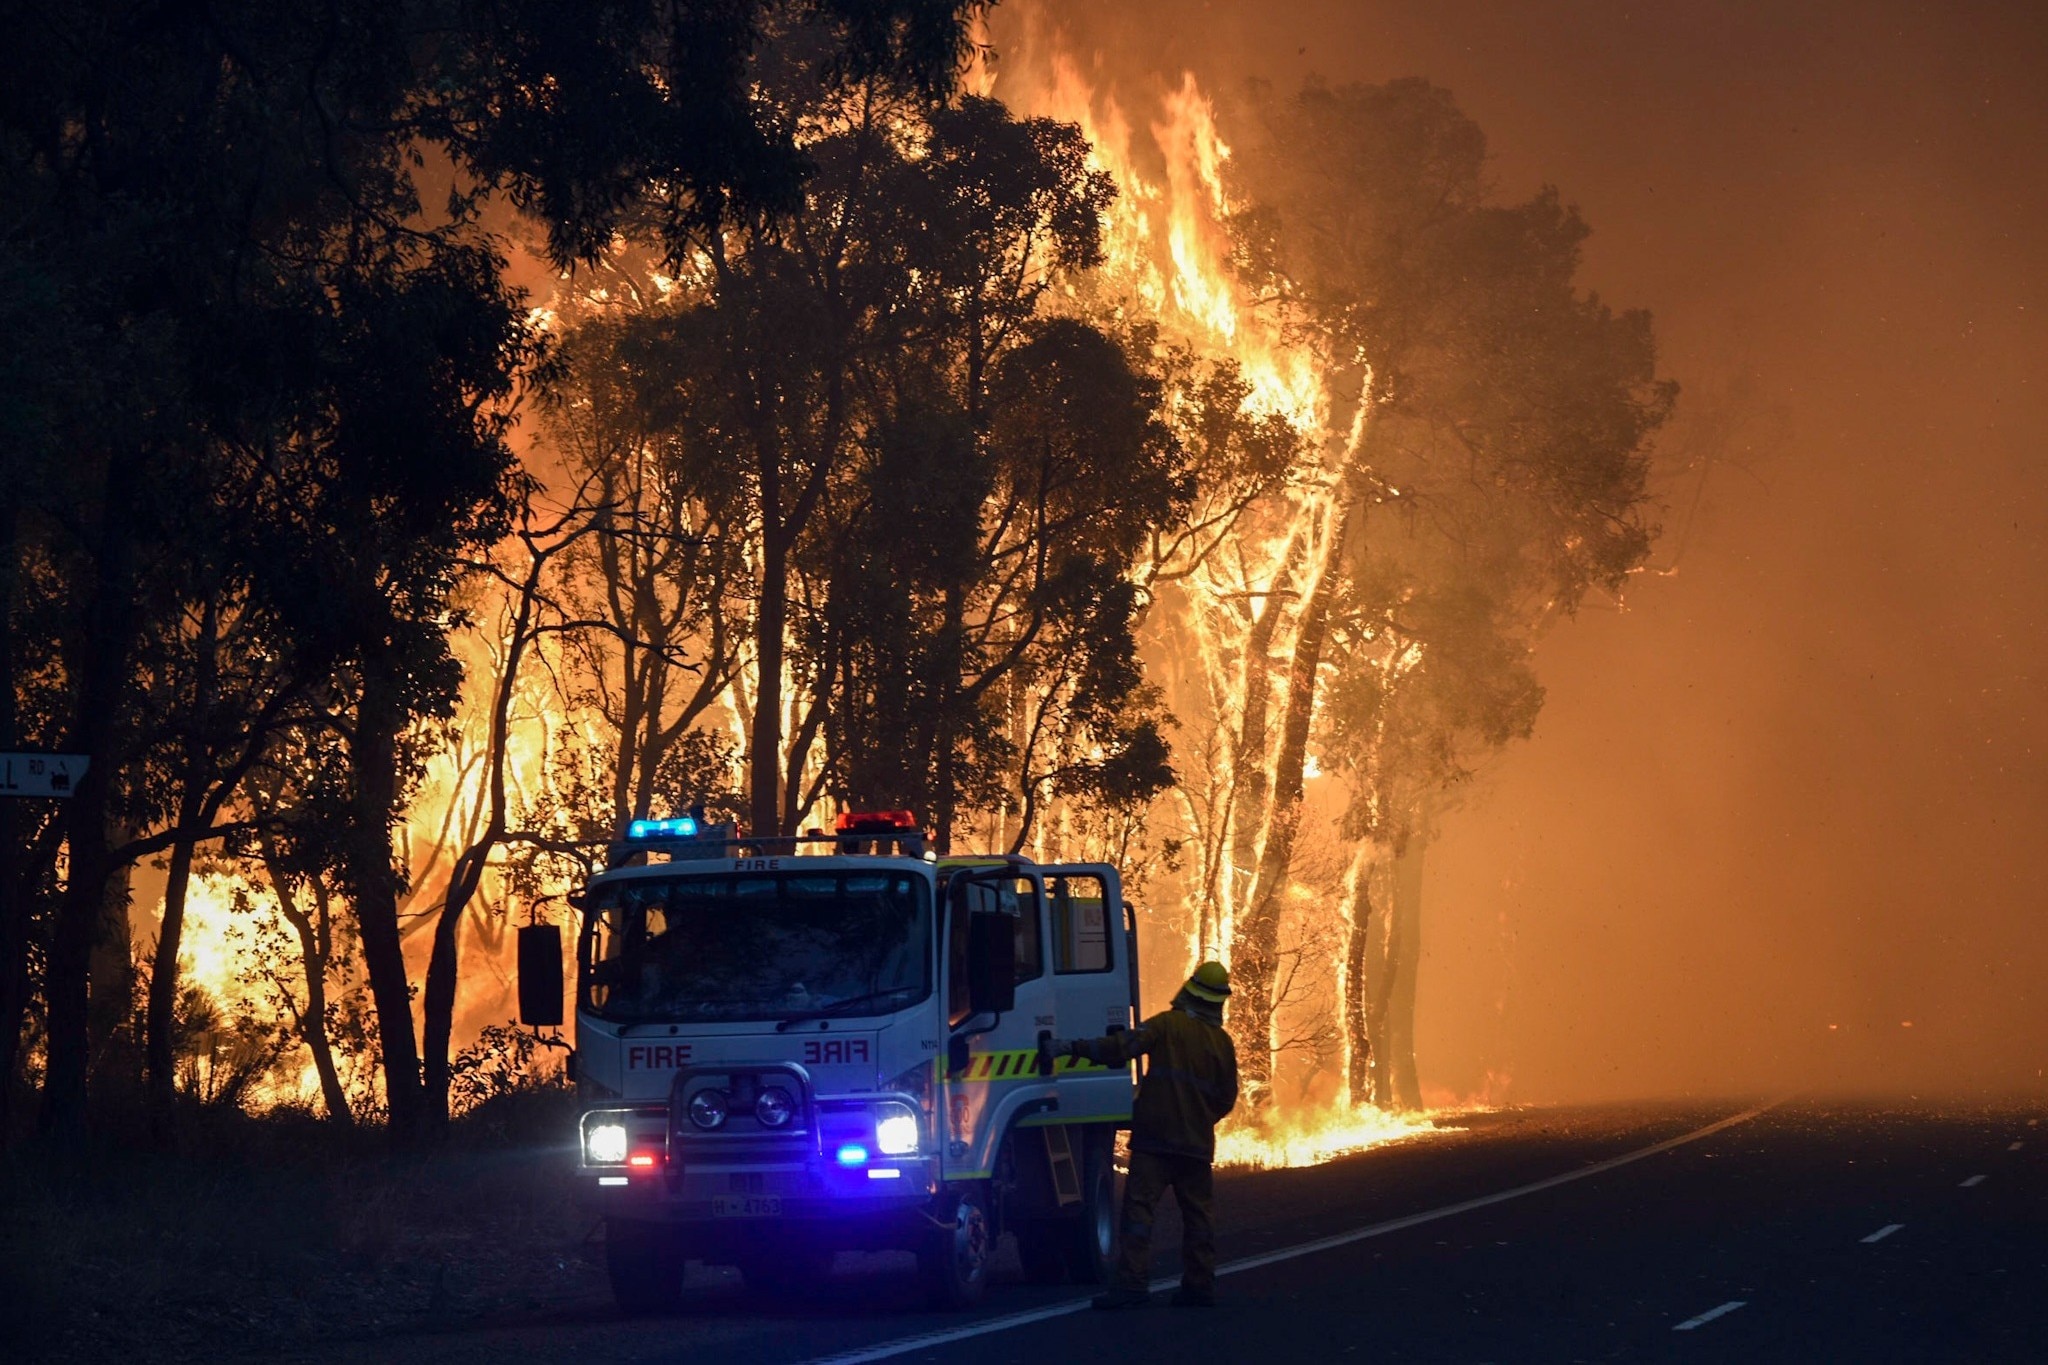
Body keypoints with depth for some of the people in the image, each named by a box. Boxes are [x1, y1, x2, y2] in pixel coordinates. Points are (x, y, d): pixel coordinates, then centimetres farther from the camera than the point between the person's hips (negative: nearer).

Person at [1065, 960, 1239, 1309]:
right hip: (1198, 1143, 5)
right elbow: (1226, 1099, 14)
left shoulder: (1168, 1025, -5)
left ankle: (1130, 1283, -17)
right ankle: (1199, 1285, 14)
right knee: (1197, 1213, 13)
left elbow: (1123, 1047, -15)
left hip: (1156, 1136, -5)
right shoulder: (1222, 1043, 9)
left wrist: (1075, 1048, -11)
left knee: (1138, 1208, -8)